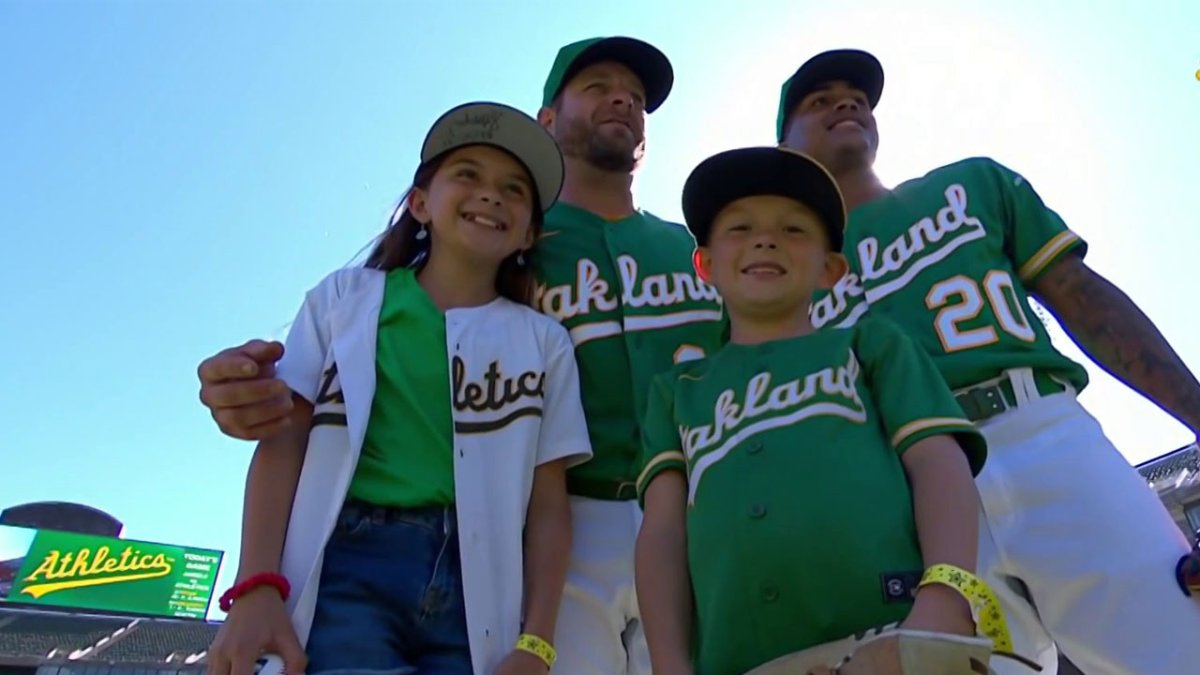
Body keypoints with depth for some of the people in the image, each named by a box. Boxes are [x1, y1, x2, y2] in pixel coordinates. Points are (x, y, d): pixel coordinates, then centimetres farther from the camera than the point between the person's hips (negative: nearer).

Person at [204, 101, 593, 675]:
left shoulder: (544, 343, 10)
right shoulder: (346, 297, 10)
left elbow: (548, 501, 5)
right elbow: (284, 440, 2)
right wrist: (256, 586, -9)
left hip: (475, 582, 2)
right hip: (347, 566, -1)